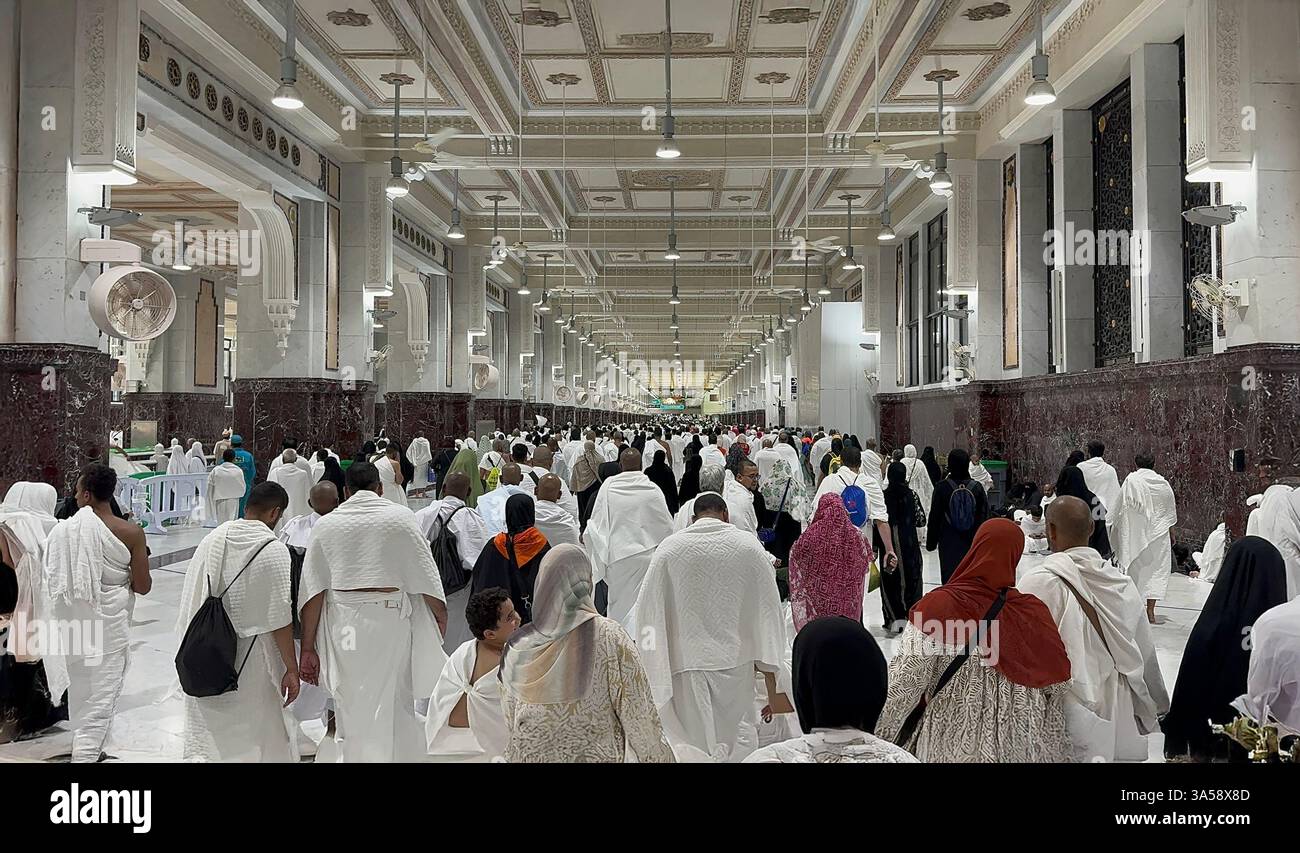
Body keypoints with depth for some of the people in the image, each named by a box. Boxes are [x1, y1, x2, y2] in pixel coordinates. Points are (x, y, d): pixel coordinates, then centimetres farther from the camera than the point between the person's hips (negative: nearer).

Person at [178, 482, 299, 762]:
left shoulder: (211, 539, 1)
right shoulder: (273, 550, -14)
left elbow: (190, 602, 6)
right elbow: (280, 619, -15)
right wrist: (291, 669, -8)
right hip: (250, 664, -4)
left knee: (204, 741, 14)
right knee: (257, 738, 13)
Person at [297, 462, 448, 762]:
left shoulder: (326, 524, 5)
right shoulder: (400, 517, 0)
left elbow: (312, 590, 1)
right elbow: (425, 573, 0)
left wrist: (308, 648, 4)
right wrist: (441, 614, 15)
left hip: (342, 623, 2)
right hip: (390, 617, -2)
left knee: (349, 704, 15)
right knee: (391, 702, 9)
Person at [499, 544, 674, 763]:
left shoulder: (518, 646, -5)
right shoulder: (610, 638, -15)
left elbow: (510, 721, 6)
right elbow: (638, 714, -11)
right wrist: (659, 757, 2)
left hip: (528, 755, 4)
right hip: (594, 755, -3)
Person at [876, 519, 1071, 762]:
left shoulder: (938, 606, -18)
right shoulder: (1035, 613, -10)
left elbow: (902, 686, -18)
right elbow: (1055, 688, -2)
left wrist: (876, 741, -6)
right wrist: (1056, 752, 12)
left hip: (951, 745, -2)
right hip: (1018, 748, 3)